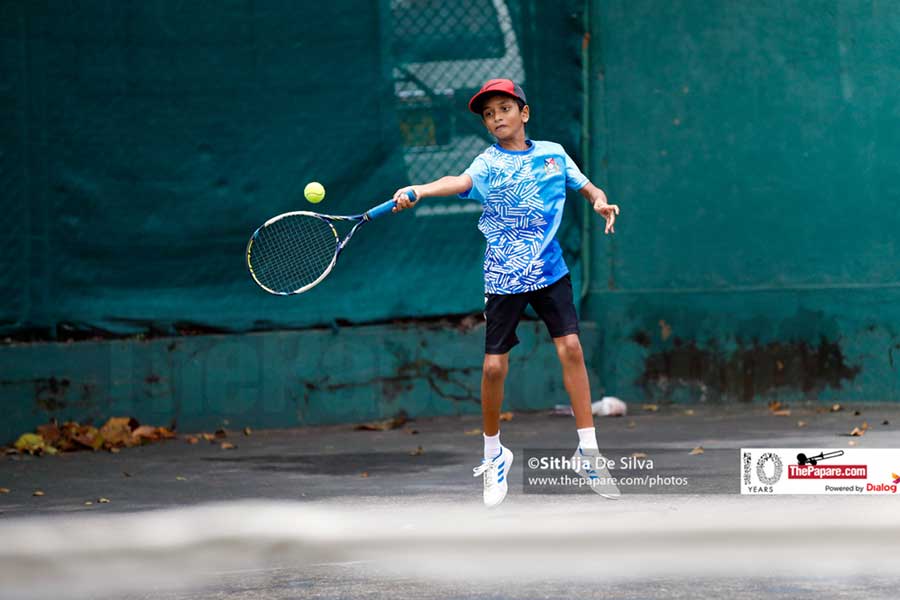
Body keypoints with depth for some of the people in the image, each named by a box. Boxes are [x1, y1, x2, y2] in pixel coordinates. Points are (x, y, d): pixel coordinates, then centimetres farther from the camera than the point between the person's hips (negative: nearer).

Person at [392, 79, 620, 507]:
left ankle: (587, 452, -4)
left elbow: (587, 187, 15)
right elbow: (461, 182, -22)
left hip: (549, 271, 1)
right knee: (494, 366, -3)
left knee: (570, 347, -12)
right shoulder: (488, 162, -3)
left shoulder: (553, 154, 6)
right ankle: (493, 454, 19)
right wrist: (417, 191, -42)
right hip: (503, 277, -1)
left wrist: (600, 201, -9)